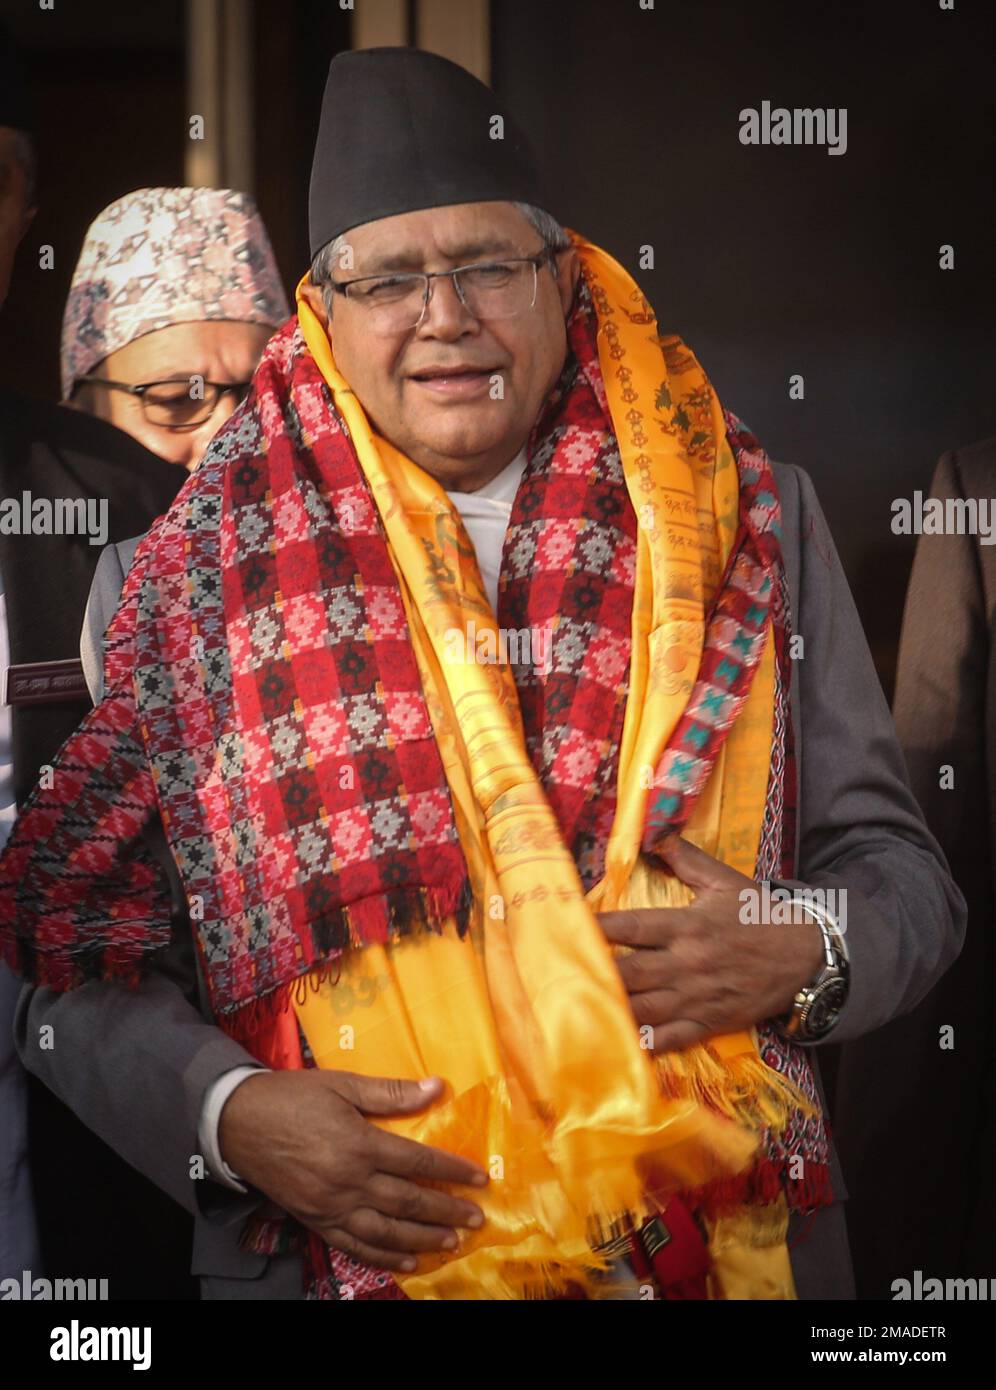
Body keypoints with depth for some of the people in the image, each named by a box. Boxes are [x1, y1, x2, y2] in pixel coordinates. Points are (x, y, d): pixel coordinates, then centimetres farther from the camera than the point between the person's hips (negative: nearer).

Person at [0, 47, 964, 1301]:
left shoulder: (748, 523, 2)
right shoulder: (207, 561, -1)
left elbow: (893, 861, 6)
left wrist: (806, 954, -15)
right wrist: (230, 1114, -18)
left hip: (716, 1240, 2)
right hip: (338, 1251, -1)